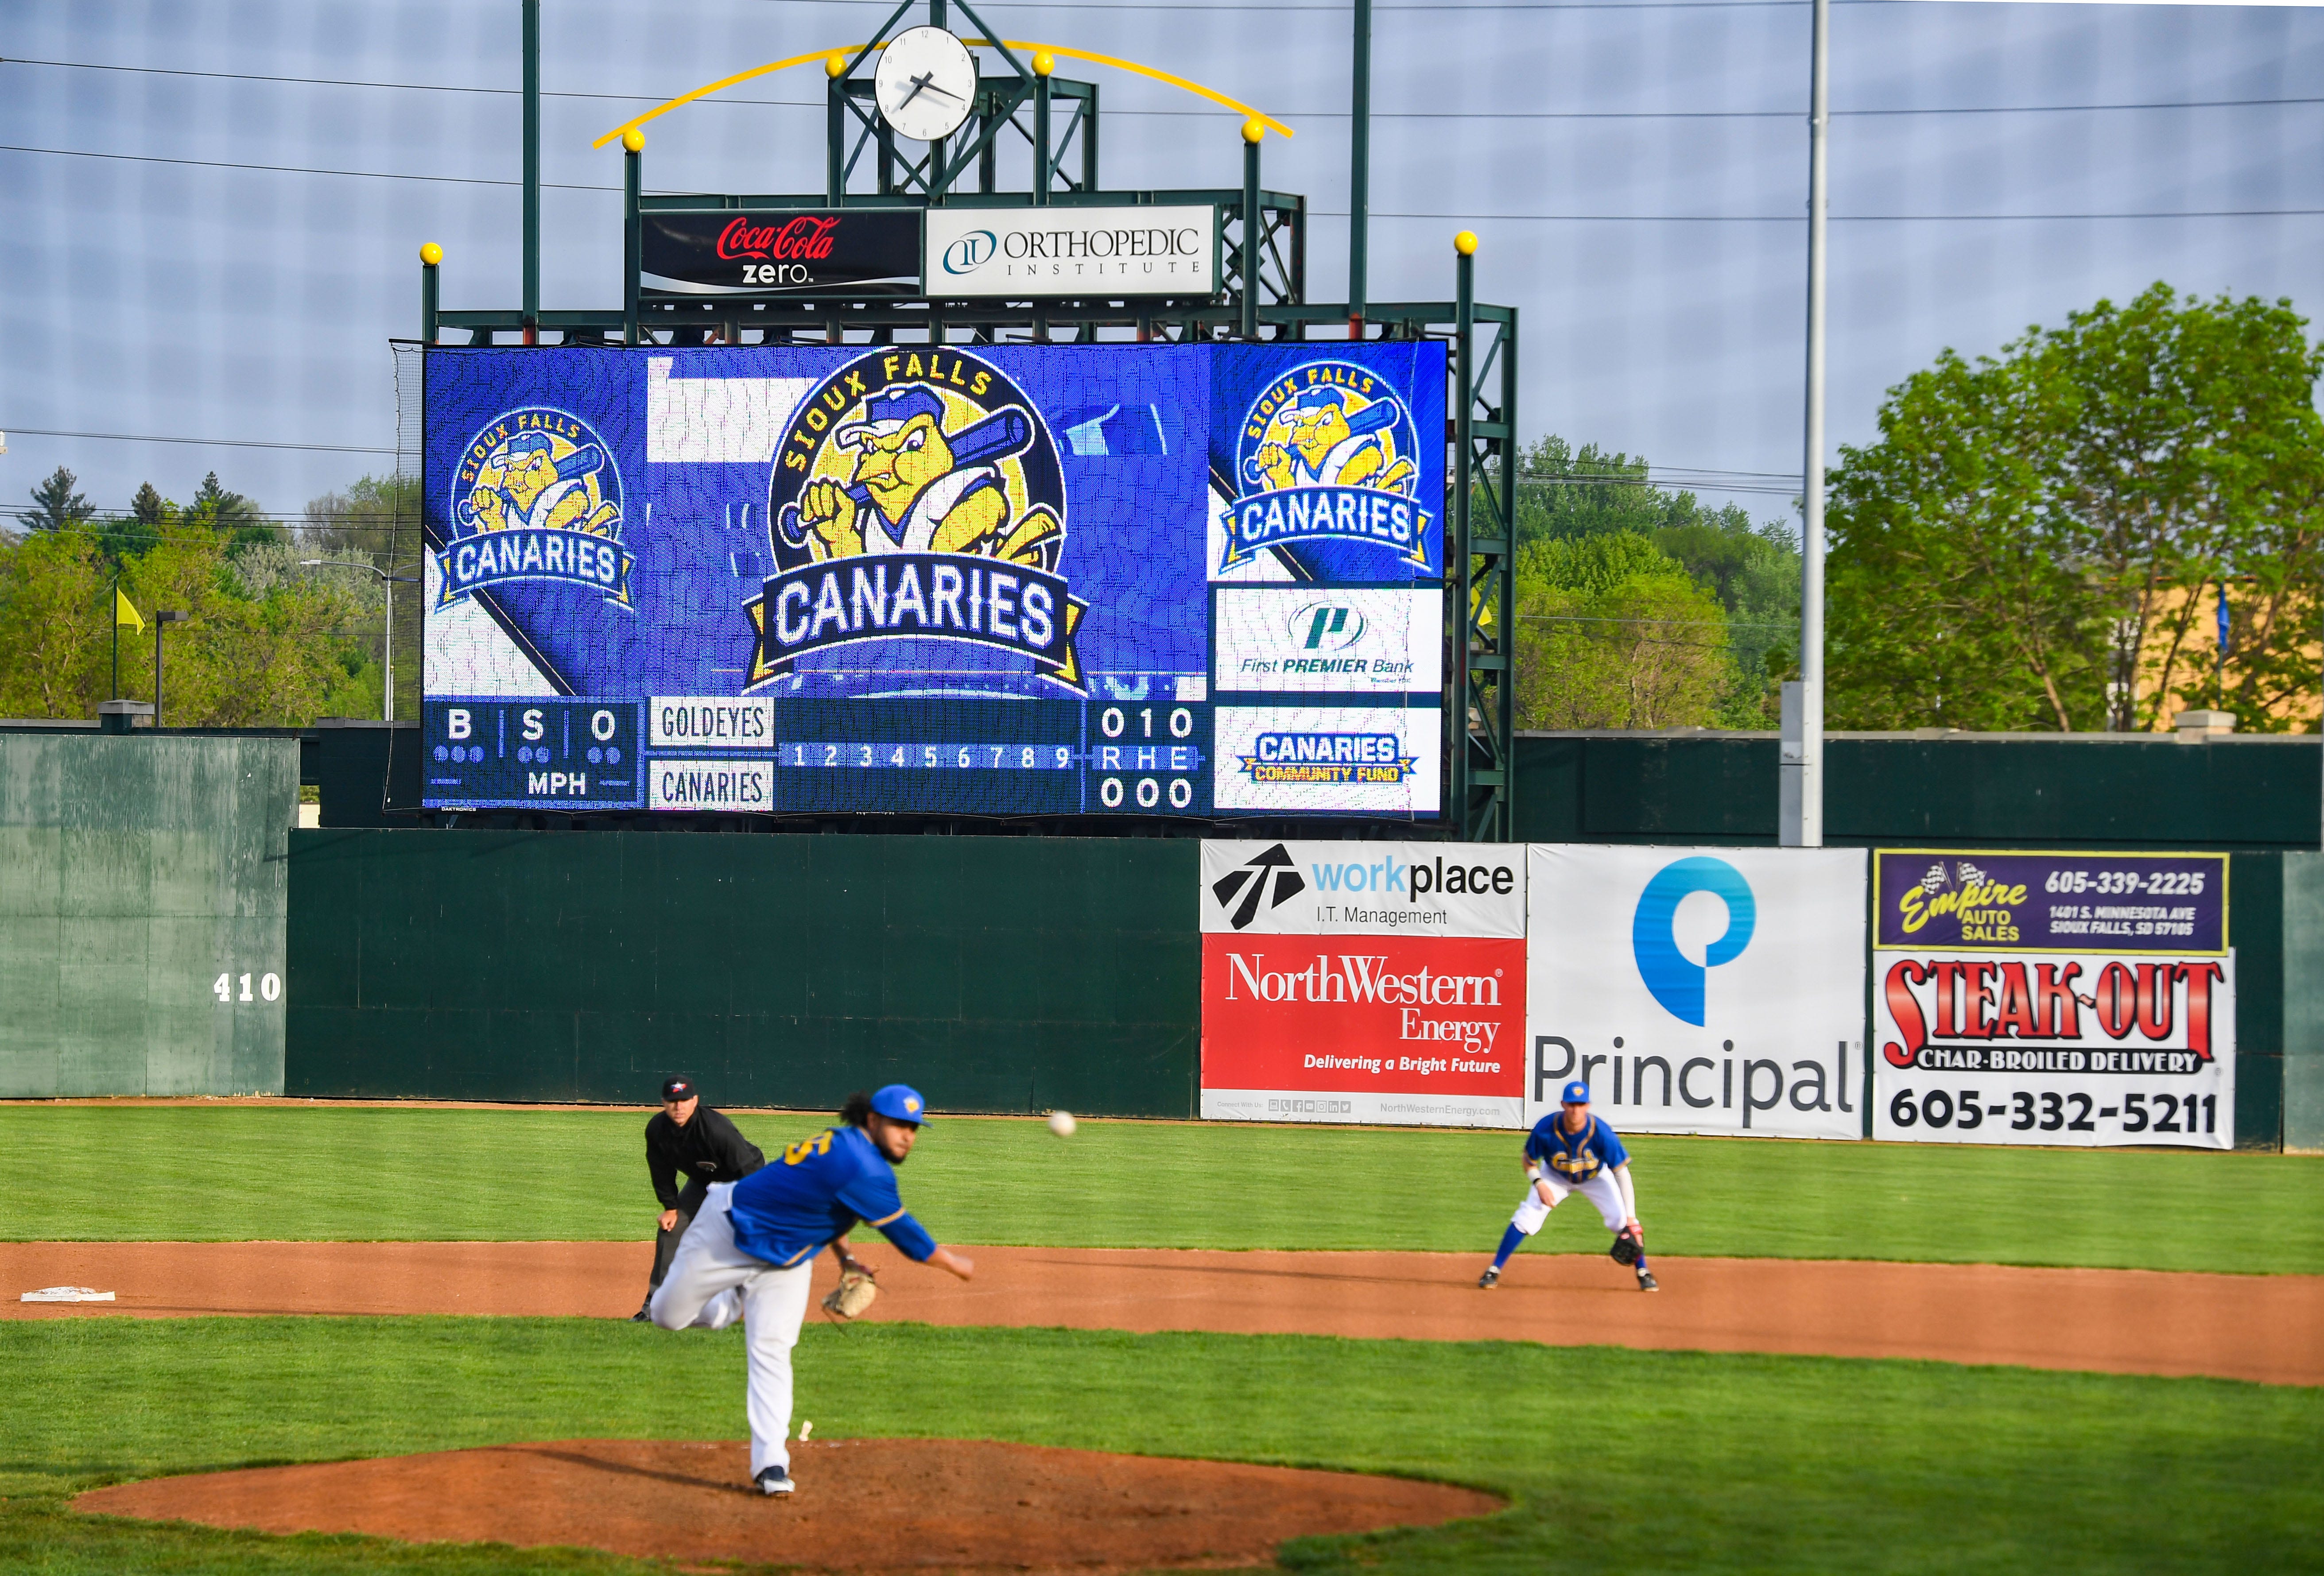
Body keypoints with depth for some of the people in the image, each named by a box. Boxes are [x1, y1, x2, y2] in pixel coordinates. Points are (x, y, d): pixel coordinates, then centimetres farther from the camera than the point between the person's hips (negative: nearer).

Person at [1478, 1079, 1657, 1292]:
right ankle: (1494, 1271, -1)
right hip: (1555, 1177, 0)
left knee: (1622, 1221, -14)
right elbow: (1529, 1161, -12)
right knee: (1525, 1219, -14)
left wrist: (1630, 1217, -33)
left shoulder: (1601, 1133, -36)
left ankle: (1643, 1272, 8)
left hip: (1596, 1177, 0)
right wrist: (1539, 1185, -31)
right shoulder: (1545, 1129, -32)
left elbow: (1622, 1173, -29)